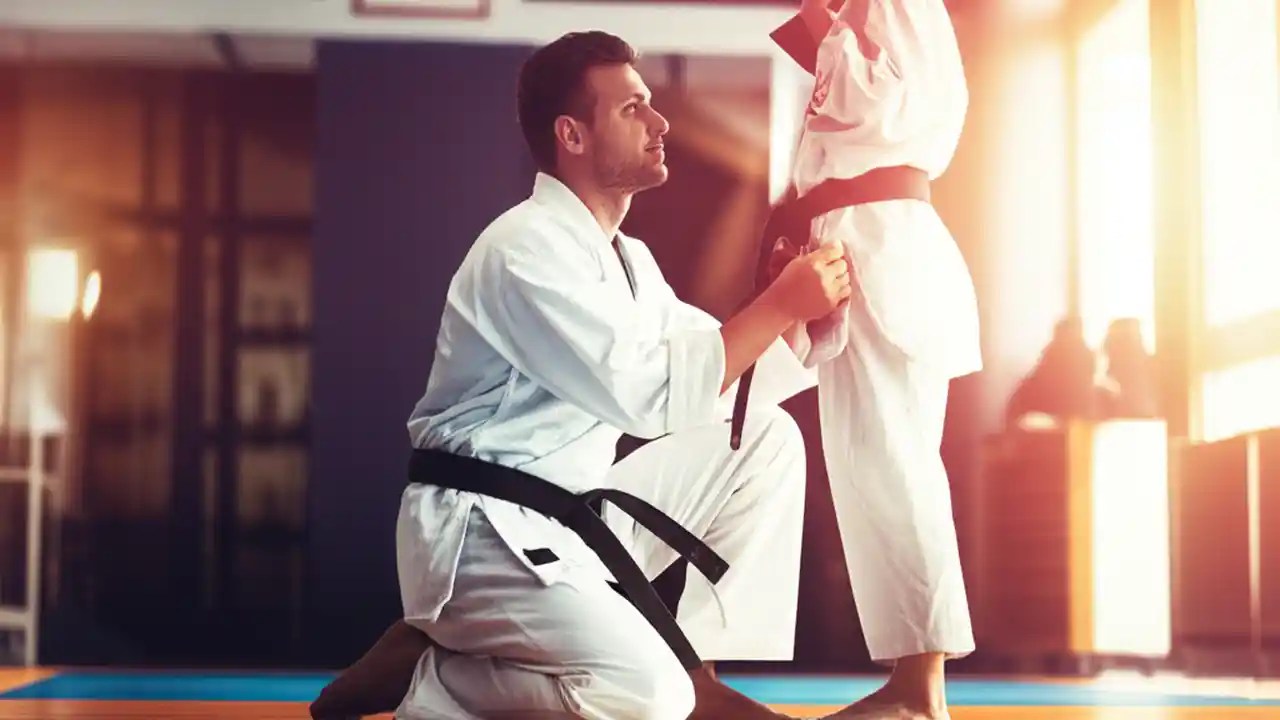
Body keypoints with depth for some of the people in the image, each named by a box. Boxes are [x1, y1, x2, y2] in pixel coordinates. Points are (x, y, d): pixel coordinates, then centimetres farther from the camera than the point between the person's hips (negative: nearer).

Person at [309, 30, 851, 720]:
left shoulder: (626, 257, 15)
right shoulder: (528, 248, -17)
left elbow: (716, 370, 12)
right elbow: (654, 397, -22)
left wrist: (796, 308, -3)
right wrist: (780, 305, -18)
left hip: (573, 510, 10)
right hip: (482, 531, -10)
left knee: (765, 438, 8)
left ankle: (697, 664, 9)